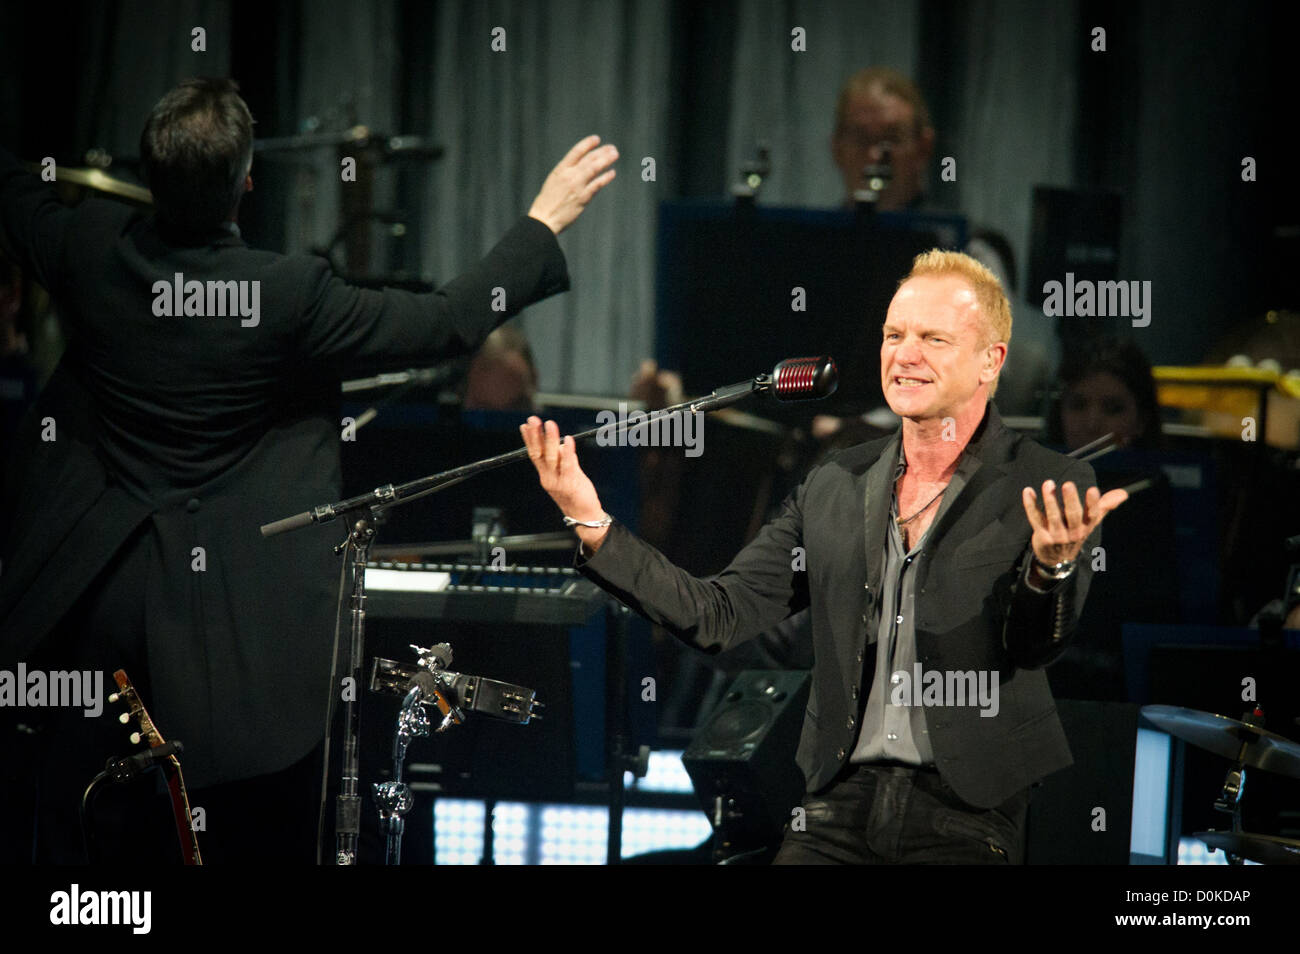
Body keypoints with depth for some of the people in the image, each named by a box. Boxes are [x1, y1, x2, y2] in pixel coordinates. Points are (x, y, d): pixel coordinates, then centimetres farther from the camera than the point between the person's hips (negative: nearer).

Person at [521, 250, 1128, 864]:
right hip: (842, 804, 3)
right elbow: (720, 618, 10)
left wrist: (1052, 564, -34)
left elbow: (1036, 645, -12)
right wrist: (593, 526, 1)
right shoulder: (832, 487, 12)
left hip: (966, 814, -3)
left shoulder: (1048, 488, 0)